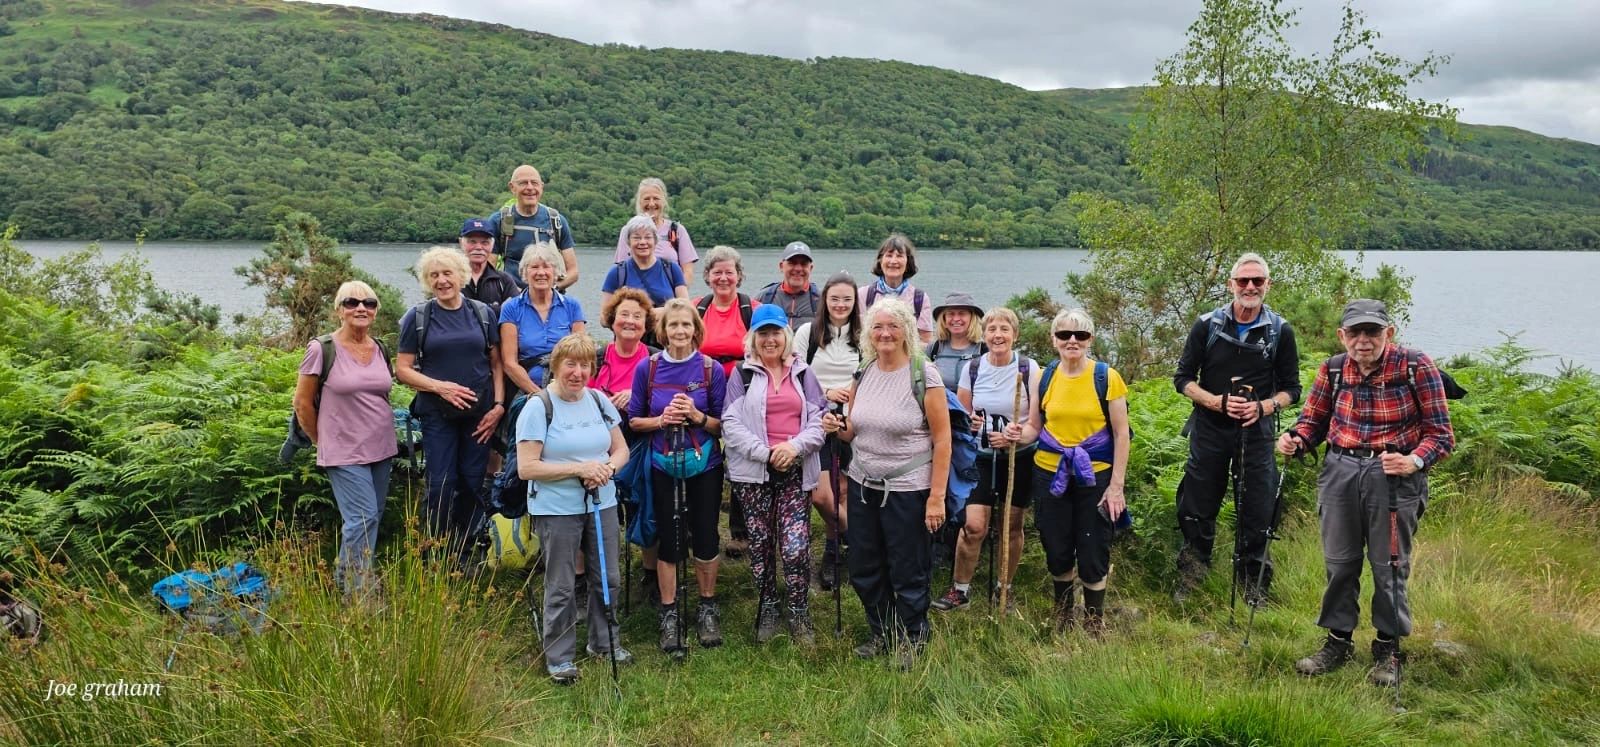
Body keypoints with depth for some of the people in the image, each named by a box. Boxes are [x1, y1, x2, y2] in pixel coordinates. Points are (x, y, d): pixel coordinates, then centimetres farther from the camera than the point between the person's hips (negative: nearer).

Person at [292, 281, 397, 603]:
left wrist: (380, 429, 16)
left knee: (371, 518, 11)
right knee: (364, 518, -10)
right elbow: (303, 403, -3)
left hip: (381, 449, 6)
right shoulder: (322, 349, -10)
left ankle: (345, 576, 28)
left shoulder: (380, 349, 6)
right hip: (345, 452, -6)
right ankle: (360, 592, 2)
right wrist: (322, 443, 4)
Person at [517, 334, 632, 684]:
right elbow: (526, 467, -15)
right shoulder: (538, 408, -11)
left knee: (608, 579, 13)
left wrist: (608, 468, -11)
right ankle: (559, 657, 20)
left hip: (601, 504, 5)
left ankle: (603, 642, 33)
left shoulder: (600, 401, 6)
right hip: (556, 510, -5)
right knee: (561, 587, 4)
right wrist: (579, 469, -21)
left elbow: (621, 449, 12)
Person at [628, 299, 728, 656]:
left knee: (705, 537, 6)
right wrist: (662, 419, -16)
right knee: (669, 541, 6)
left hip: (704, 466, 0)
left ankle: (707, 609, 25)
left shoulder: (712, 369, -5)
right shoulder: (647, 368, -3)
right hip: (664, 466, 0)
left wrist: (697, 416, -20)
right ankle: (669, 615, 20)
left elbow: (723, 425, -2)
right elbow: (634, 420, 3)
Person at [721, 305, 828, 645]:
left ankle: (799, 613, 8)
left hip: (796, 471, 1)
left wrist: (795, 446, -11)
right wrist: (765, 451, -13)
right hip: (753, 471, 0)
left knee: (796, 547, -8)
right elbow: (731, 423, -4)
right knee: (760, 544, 7)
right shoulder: (742, 374, 4)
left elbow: (819, 420, 7)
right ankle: (767, 609, 24)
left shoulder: (802, 373, 12)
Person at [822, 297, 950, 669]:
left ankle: (910, 642, 29)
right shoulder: (863, 373, 4)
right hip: (863, 485, 5)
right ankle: (882, 634, 36)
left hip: (907, 489, -5)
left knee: (908, 575, 7)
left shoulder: (924, 375, -12)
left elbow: (942, 439, -11)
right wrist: (838, 428, -9)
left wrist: (936, 497, -15)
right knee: (864, 571, 15)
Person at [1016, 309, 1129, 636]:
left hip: (1095, 476, -3)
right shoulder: (1045, 378, 1)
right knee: (1057, 551, 13)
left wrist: (1116, 486, -9)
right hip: (1050, 474, 3)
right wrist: (1019, 434, -14)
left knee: (1093, 553, 4)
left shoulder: (1107, 377, -8)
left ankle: (1094, 622, 25)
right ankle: (1062, 615, 36)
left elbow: (1121, 434, -6)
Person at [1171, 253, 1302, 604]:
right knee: (1196, 511, 7)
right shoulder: (1208, 325, -1)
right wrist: (1218, 402, -15)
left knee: (1257, 515, 5)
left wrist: (1263, 407, -15)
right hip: (1210, 430, 0)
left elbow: (1291, 389, 5)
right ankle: (1189, 582, 23)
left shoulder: (1280, 331, 1)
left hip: (1257, 433, 0)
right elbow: (1183, 378, 1)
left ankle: (1254, 587, 21)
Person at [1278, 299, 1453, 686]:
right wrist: (1295, 440, -9)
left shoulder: (1416, 367, -11)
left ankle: (1387, 649, 26)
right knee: (1339, 561, 12)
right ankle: (1338, 641, 28)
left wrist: (1414, 462, -27)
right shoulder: (1333, 369, 0)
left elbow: (1440, 432, -8)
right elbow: (1313, 419, 13)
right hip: (1340, 472, 3)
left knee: (1389, 566, 8)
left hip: (1394, 476, -3)